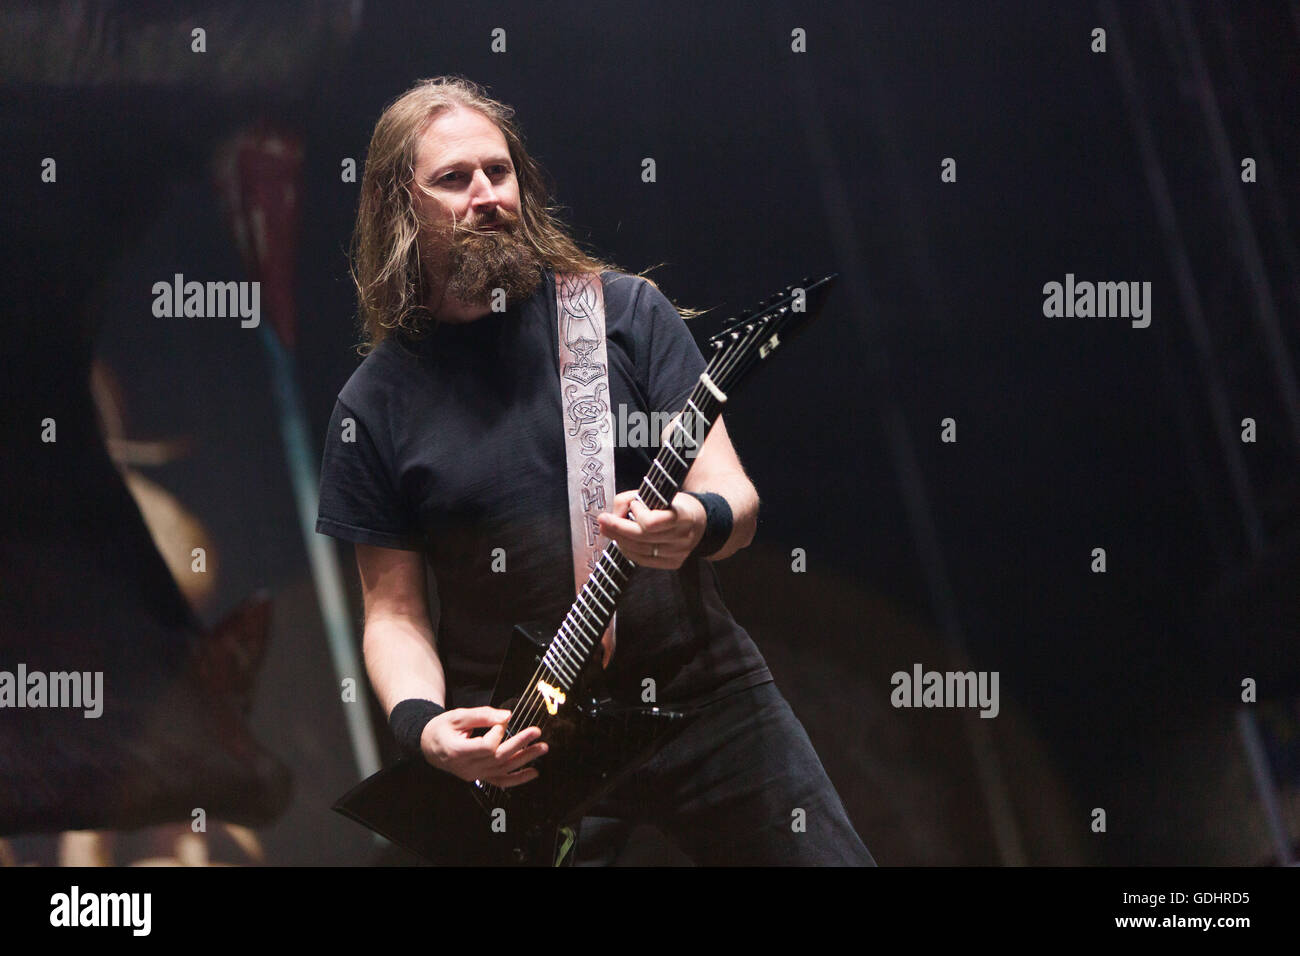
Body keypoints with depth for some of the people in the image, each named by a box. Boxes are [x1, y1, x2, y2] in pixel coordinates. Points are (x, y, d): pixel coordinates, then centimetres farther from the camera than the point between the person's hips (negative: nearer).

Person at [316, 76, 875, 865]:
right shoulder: (375, 407, 0)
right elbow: (394, 610, 5)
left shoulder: (624, 310, 1)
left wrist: (699, 525, -26)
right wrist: (421, 723, -15)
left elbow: (738, 500, -2)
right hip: (517, 746, -1)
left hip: (704, 689, 1)